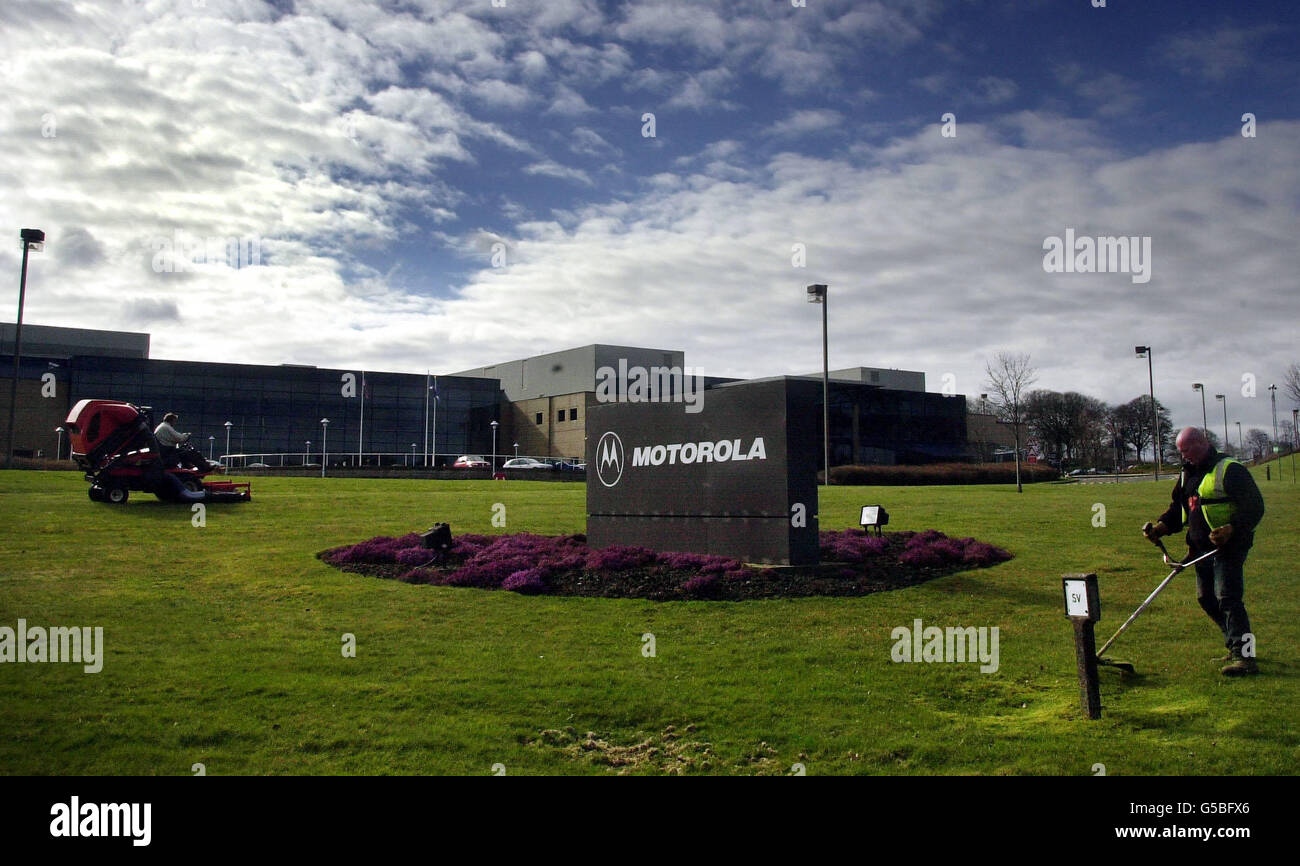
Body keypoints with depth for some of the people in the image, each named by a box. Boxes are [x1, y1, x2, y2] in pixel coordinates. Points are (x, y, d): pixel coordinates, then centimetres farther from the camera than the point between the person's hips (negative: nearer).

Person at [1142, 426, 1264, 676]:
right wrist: (1161, 526, 2)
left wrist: (1232, 529, -31)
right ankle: (1238, 645, 27)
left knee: (1227, 598, -15)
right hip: (1201, 548, 9)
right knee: (1207, 599, 12)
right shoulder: (1187, 474, 15)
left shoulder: (1230, 470, -11)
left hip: (1228, 547, -9)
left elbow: (1254, 507, -16)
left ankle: (1244, 656, -13)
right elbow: (1178, 508, 20)